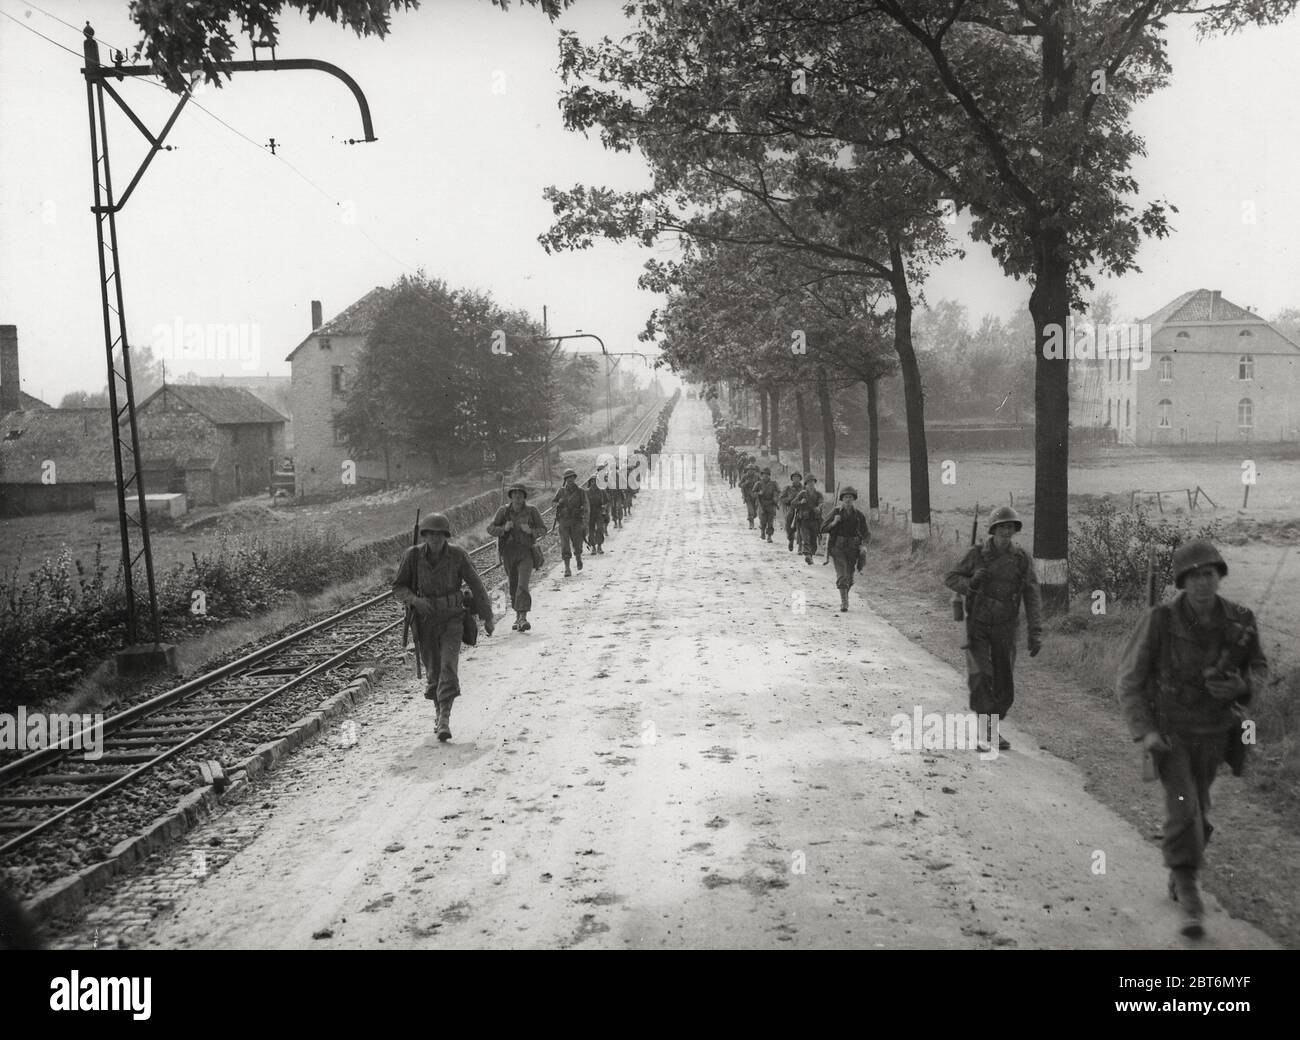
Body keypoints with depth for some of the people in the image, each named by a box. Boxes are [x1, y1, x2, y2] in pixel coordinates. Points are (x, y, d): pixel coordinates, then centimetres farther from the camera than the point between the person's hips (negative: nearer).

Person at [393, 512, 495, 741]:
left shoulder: (457, 555, -9)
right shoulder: (413, 555, -6)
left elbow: (476, 585, -1)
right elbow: (398, 588, 2)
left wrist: (487, 617, 2)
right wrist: (414, 599, -19)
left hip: (452, 619, -2)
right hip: (425, 621, 2)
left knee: (449, 666, -16)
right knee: (433, 671, 10)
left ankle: (444, 720, -19)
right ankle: (439, 712, 32)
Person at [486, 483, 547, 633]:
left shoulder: (531, 511, -2)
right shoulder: (503, 511, 0)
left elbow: (543, 529, 3)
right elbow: (490, 529, 0)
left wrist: (530, 531, -17)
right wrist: (504, 528, -18)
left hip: (526, 553, -3)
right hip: (508, 553, 3)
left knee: (523, 585, -16)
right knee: (513, 586, 12)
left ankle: (523, 617, -22)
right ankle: (518, 616, 27)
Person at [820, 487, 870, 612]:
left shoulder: (858, 514, 3)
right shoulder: (836, 512, -1)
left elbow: (865, 534, 10)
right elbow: (823, 529, 1)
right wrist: (834, 522, -15)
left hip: (853, 548, 2)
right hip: (838, 547, -2)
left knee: (849, 577, 9)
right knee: (842, 575, -13)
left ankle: (845, 597, 31)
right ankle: (844, 602, -16)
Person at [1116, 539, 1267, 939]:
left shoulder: (1239, 621, -12)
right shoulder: (1160, 620, -21)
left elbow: (1259, 668, 5)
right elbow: (1129, 680, -13)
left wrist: (1241, 686, -19)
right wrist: (1144, 732, -22)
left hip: (1213, 734, 4)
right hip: (1168, 732, -3)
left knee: (1196, 811, 17)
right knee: (1183, 809, -14)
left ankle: (1179, 874, 41)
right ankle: (1190, 899, -5)